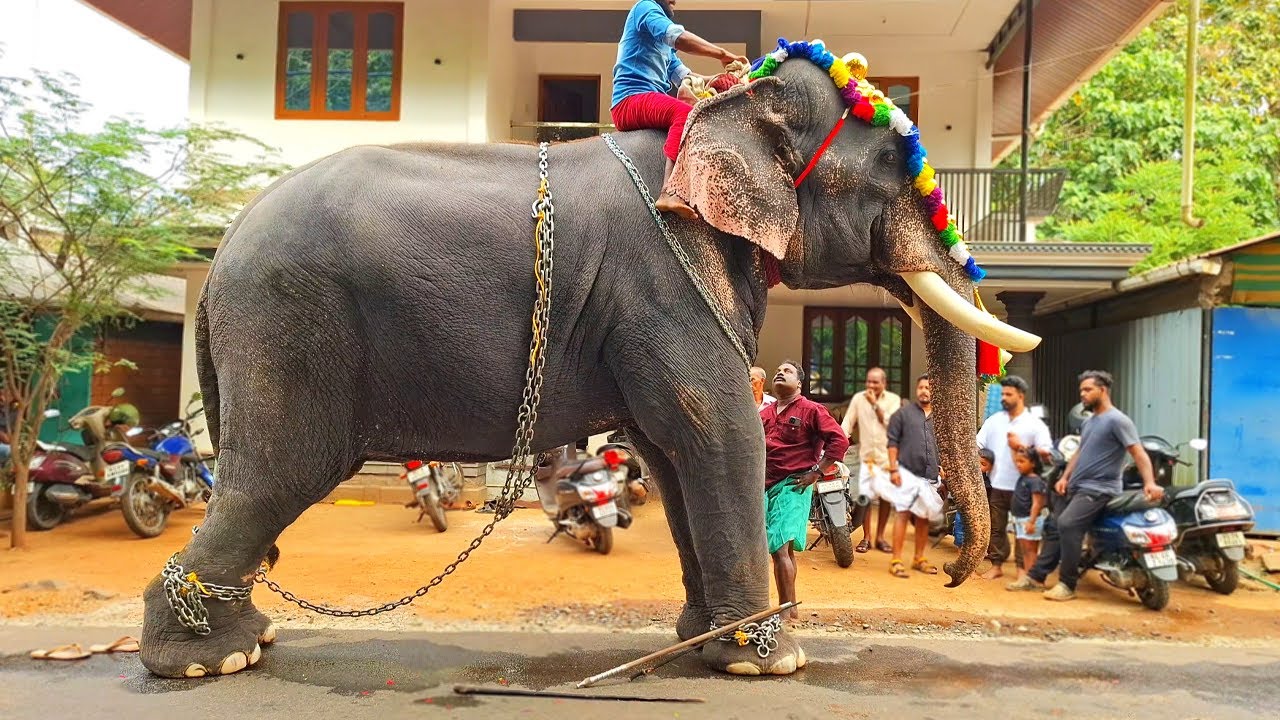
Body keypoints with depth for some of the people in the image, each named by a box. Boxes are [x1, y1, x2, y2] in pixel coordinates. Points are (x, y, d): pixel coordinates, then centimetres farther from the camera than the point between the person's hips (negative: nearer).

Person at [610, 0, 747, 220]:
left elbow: (683, 77, 22)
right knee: (685, 113, -33)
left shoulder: (662, 43, 30)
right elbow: (676, 36, -17)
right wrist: (722, 54, -14)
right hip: (630, 100, -10)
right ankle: (669, 193, -49)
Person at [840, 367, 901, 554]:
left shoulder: (893, 399, 2)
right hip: (866, 454, 0)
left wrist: (875, 404, -11)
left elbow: (891, 423, -10)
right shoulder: (859, 398, 4)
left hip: (887, 454, 0)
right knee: (865, 496, -5)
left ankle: (880, 536, 20)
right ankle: (866, 537, 8)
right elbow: (847, 423, 1)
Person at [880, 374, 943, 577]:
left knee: (923, 518, 11)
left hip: (930, 476, 4)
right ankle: (896, 561, -6)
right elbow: (893, 442, -1)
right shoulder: (903, 413, 2)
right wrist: (893, 469, -9)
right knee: (903, 514, -10)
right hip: (907, 473, -4)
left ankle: (919, 559, 23)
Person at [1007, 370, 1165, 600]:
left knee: (1068, 524, -26)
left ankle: (1068, 584, -18)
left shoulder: (1117, 420, -11)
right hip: (1077, 488, 10)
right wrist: (1065, 477, 13)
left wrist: (1149, 482, -32)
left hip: (1098, 489, -10)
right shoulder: (1088, 422, 18)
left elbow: (1138, 453, -18)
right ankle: (1036, 577, 18)